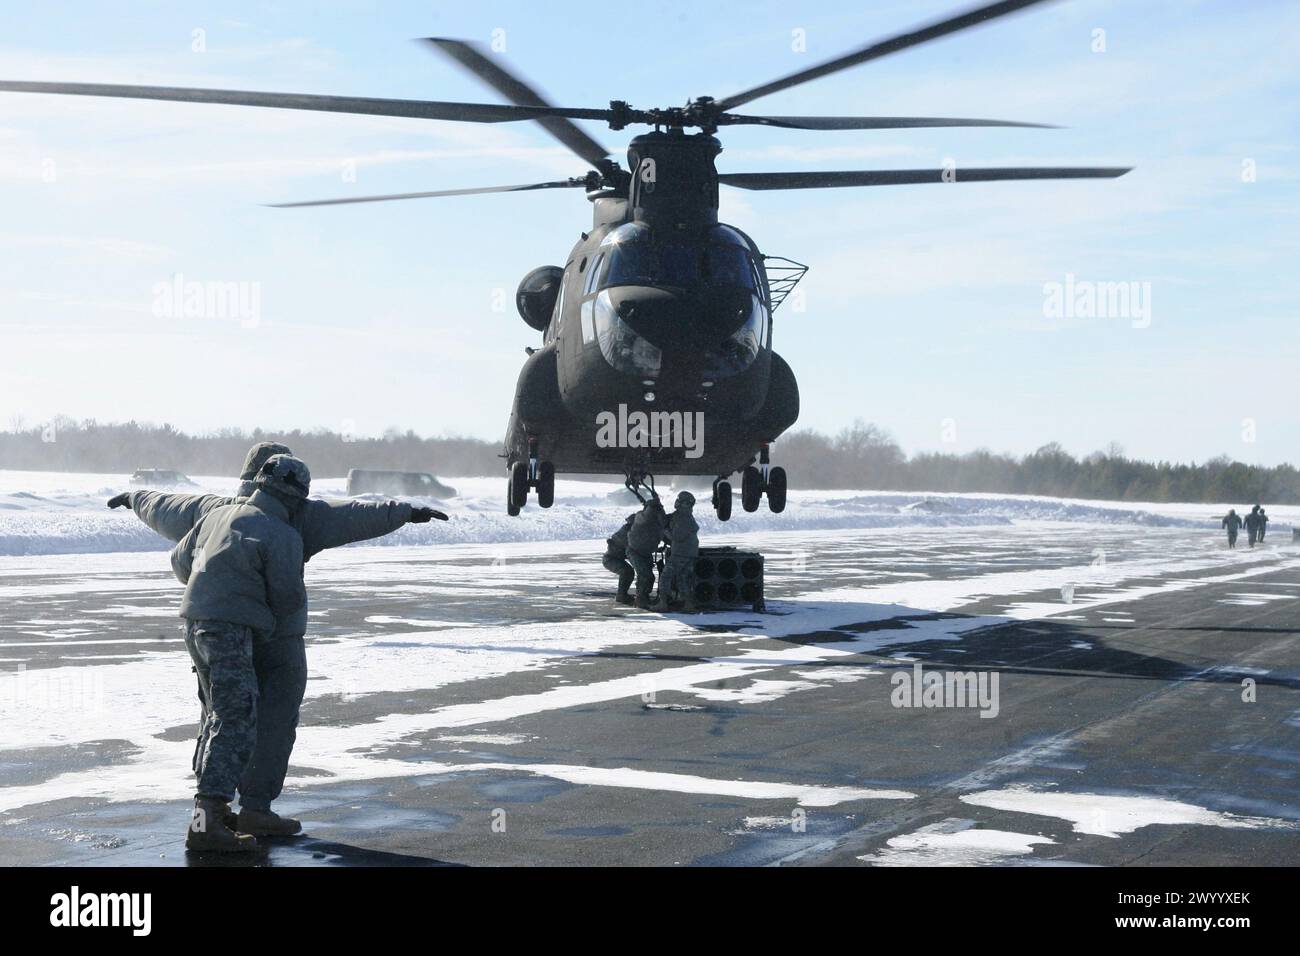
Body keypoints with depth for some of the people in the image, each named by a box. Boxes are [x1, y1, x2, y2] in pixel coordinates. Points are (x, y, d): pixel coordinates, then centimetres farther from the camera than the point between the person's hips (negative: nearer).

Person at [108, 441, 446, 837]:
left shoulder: (213, 511, 7)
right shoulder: (295, 515, -8)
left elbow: (165, 507, 23)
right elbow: (352, 516, -18)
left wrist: (134, 498, 42)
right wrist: (405, 513, -22)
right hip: (277, 638, -6)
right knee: (275, 723, -1)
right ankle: (255, 808, -5)